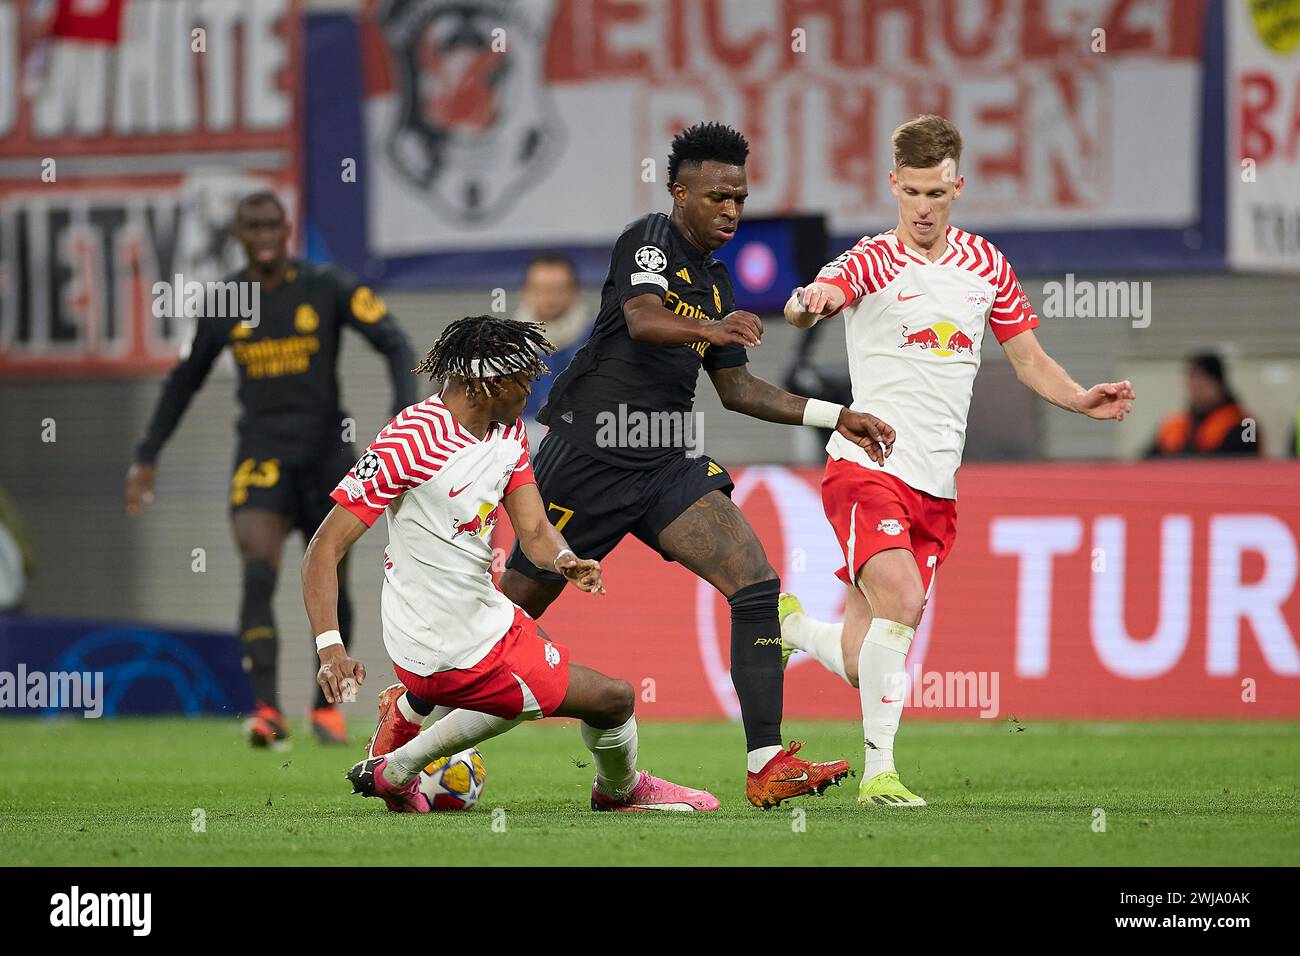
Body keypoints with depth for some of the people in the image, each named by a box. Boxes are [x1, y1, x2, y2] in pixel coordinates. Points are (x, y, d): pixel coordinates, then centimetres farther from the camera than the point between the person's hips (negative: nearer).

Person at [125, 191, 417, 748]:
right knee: (258, 573, -20)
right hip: (261, 456, 0)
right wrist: (148, 457, 15)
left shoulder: (327, 289, -4)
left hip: (326, 451, 0)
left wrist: (406, 416, -24)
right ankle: (267, 711, -27)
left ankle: (327, 705, 27)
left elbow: (394, 344, -7)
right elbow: (184, 381, 17)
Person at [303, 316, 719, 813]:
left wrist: (564, 560, -23)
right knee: (613, 697, 1)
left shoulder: (508, 433, 3)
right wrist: (331, 649, -35)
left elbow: (534, 530, 2)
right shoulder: (410, 441, -24)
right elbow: (324, 549, -24)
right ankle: (620, 789, 34)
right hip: (452, 655, -9)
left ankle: (394, 771, 36)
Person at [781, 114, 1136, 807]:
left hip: (936, 488, 5)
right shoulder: (874, 261, -5)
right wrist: (807, 302, -49)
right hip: (868, 469, -5)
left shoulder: (985, 264, 12)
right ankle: (879, 772, -25)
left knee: (863, 664, 3)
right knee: (900, 598, -29)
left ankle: (791, 624, 35)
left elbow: (1029, 361, 18)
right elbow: (804, 306, -24)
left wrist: (1083, 400, -1)